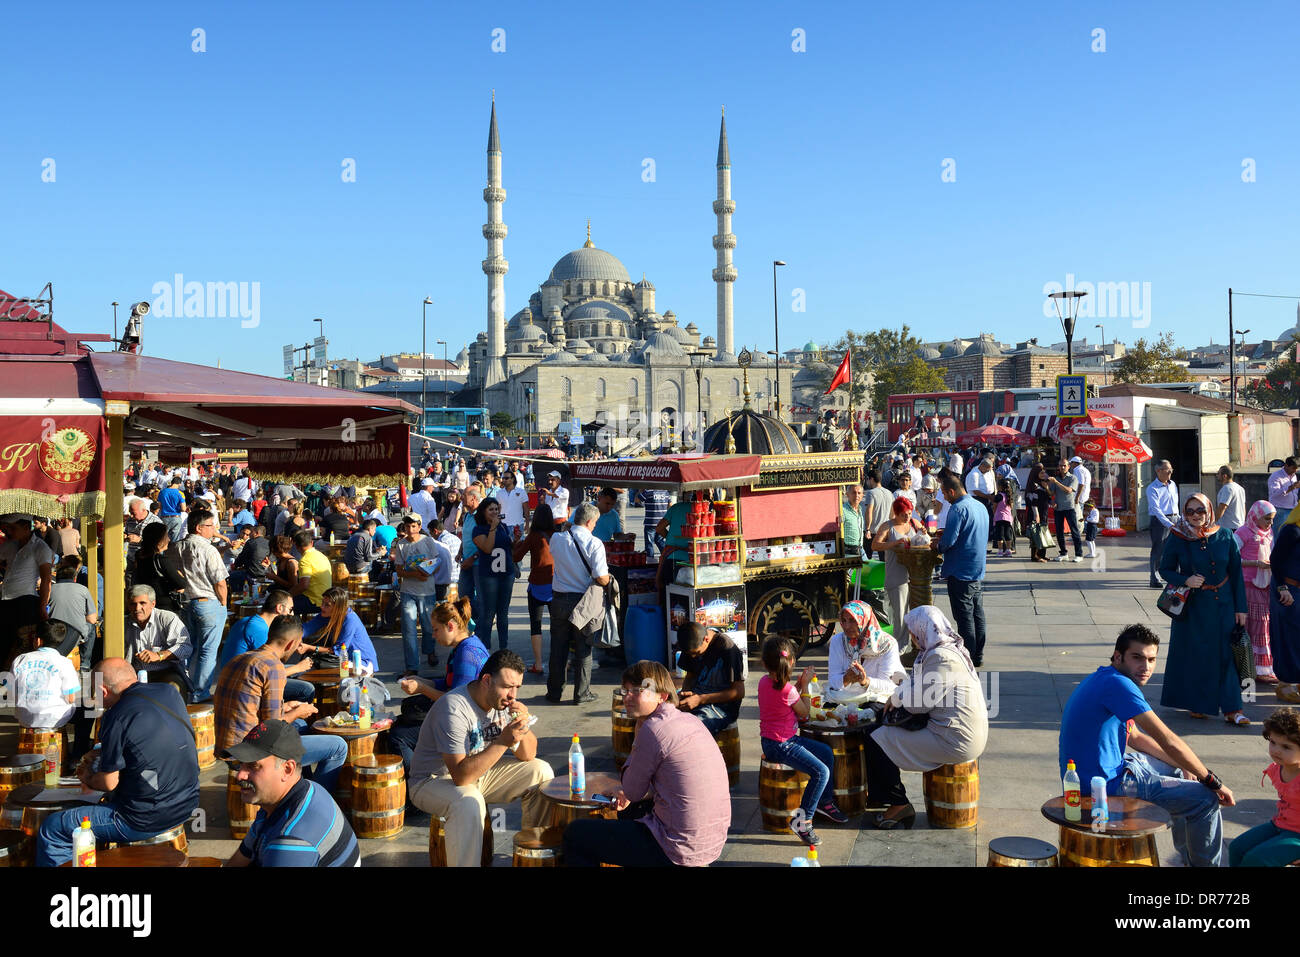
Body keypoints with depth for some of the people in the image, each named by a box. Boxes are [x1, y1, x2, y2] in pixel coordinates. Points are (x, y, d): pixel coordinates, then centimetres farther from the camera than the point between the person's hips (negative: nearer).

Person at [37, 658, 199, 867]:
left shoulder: (117, 717, -18)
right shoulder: (169, 692, 2)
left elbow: (109, 783, -9)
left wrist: (88, 779, 12)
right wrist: (103, 753, 21)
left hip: (147, 821, -8)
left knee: (51, 829, 5)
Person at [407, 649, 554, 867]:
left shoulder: (504, 701, -7)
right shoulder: (454, 708, -30)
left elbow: (528, 756, -2)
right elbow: (461, 776, -35)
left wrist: (523, 725, -23)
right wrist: (503, 741, -39)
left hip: (479, 773, 8)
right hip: (432, 782, -8)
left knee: (541, 771, -2)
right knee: (469, 802, -39)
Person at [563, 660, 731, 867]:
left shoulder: (653, 728, -18)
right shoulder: (689, 722, 9)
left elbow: (632, 792, -5)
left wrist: (638, 734, 0)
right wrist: (628, 794, 26)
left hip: (680, 853, -9)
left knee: (575, 833, 2)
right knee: (630, 810, 37)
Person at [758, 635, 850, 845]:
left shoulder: (764, 681, 2)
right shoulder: (787, 689, -23)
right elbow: (804, 712, -6)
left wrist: (799, 684, 11)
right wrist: (804, 685, 2)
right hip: (780, 745, -10)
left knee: (827, 752, 19)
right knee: (821, 772, -19)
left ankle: (825, 802, 31)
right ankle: (802, 821, -12)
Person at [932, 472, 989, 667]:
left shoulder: (958, 509, -18)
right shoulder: (981, 507, 11)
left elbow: (949, 540, -24)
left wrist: (937, 547, -2)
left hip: (960, 571, -9)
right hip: (979, 570, 9)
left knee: (964, 616, -3)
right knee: (977, 613, 13)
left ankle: (968, 657, 1)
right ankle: (978, 655, 20)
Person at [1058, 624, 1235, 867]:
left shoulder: (1104, 680, 10)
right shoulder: (1118, 684, -22)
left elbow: (1135, 738, 20)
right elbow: (1169, 741, -21)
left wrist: (1182, 764, 13)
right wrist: (1212, 781, -11)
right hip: (1106, 784, -11)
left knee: (1177, 769, 31)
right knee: (1205, 799, -7)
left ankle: (1188, 856, 45)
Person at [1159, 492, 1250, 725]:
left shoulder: (1225, 537, -2)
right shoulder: (1177, 539, -6)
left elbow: (1236, 573, 2)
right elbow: (1165, 570, 2)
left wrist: (1240, 608, 0)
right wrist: (1185, 580, -18)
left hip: (1223, 605, 1)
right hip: (1192, 607, -1)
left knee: (1227, 654, 0)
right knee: (1194, 654, 5)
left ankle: (1231, 709, 5)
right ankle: (1196, 704, 21)